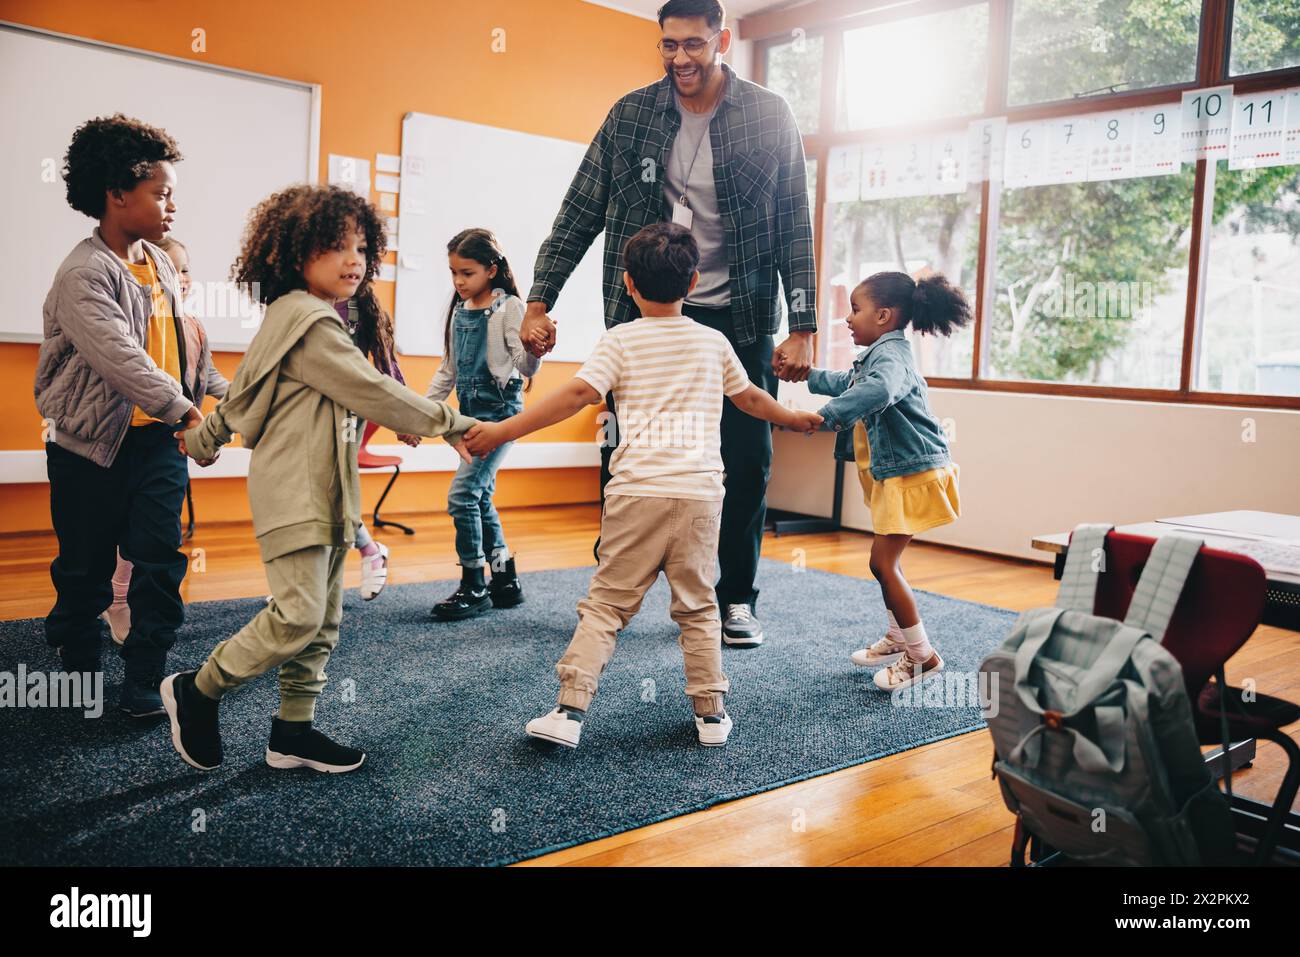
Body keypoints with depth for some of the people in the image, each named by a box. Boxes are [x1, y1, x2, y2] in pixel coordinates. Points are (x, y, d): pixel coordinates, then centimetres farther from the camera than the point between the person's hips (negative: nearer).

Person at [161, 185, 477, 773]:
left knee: (322, 620, 11)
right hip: (294, 492, -11)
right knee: (298, 614, -13)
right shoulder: (309, 324, -15)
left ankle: (294, 731, 18)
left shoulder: (292, 321, 18)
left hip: (322, 493, 11)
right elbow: (372, 392, -18)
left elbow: (242, 391, 24)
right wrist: (450, 422, -10)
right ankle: (196, 692, 7)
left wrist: (202, 441, 32)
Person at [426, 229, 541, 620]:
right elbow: (447, 370, 18)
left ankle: (474, 587, -1)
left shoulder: (509, 308, -8)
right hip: (470, 412, 8)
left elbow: (525, 366, -12)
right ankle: (505, 582, 23)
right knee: (480, 498, 11)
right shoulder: (458, 311, 11)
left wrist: (534, 349, -35)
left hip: (500, 411, -8)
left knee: (463, 494, -14)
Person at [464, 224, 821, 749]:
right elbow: (749, 397, 26)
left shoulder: (621, 340, 3)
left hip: (637, 492, -2)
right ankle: (710, 712, 20)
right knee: (698, 606, 15)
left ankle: (570, 710, 1)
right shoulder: (713, 341, 13)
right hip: (700, 493, 2)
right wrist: (795, 417, 46)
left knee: (606, 603, 6)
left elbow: (576, 395, -9)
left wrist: (501, 431, -7)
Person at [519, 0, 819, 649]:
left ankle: (737, 600, 21)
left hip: (736, 319, -1)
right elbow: (579, 214, 4)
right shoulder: (630, 115, 2)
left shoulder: (769, 119, -2)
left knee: (746, 464, 4)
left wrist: (802, 327, -7)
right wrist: (538, 304, -1)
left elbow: (795, 229, -1)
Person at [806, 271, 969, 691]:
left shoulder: (891, 354, -19)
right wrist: (807, 375, 36)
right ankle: (899, 637, 37)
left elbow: (878, 390, -43)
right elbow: (846, 383, 35)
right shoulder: (877, 356, 14)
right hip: (894, 473, 11)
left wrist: (825, 415, -48)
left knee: (883, 562, -10)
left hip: (914, 472, -11)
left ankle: (923, 655, 0)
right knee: (885, 559, 20)